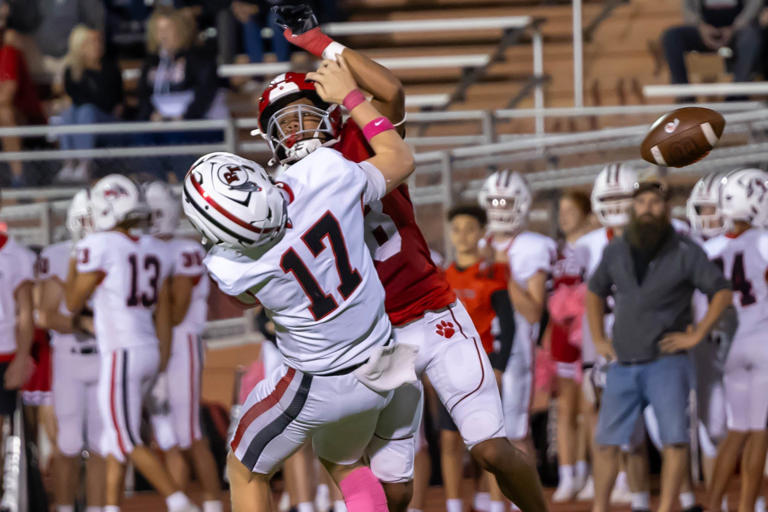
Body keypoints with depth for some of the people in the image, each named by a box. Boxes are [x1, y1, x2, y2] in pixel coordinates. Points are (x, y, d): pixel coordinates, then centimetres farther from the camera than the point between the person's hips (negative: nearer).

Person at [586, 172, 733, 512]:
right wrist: (598, 339, 13)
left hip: (666, 362, -4)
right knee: (606, 441, 2)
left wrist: (696, 335, -10)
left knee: (675, 439, -10)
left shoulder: (684, 252, -5)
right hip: (623, 365, 4)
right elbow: (595, 292, 23)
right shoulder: (616, 252, 8)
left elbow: (722, 292, -5)